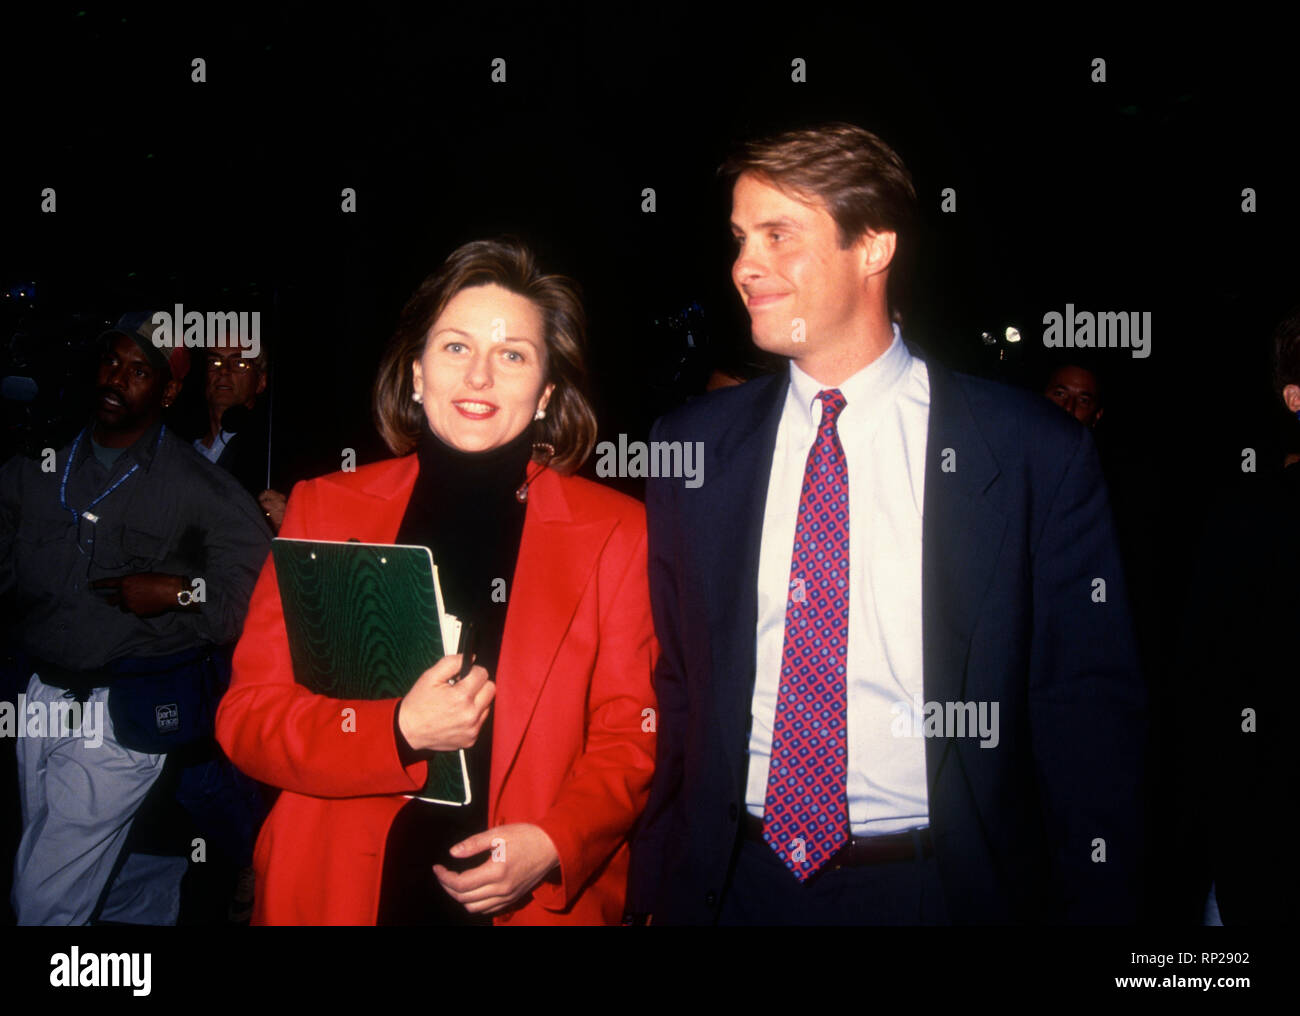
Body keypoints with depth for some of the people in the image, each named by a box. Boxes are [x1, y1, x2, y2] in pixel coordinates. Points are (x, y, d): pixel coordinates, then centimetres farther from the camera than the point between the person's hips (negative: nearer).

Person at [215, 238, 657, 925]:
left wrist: (553, 845, -17)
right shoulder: (324, 509, 1)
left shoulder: (616, 532, -2)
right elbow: (246, 717, -2)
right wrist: (399, 732, -18)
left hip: (537, 899, 0)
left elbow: (630, 736, -1)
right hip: (339, 893, 1)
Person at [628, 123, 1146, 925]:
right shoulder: (693, 445, -1)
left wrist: (1088, 904, -7)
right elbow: (672, 693, 4)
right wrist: (651, 894, 2)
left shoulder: (1037, 456, -9)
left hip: (943, 889, -2)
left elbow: (1090, 725, -4)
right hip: (736, 885, 3)